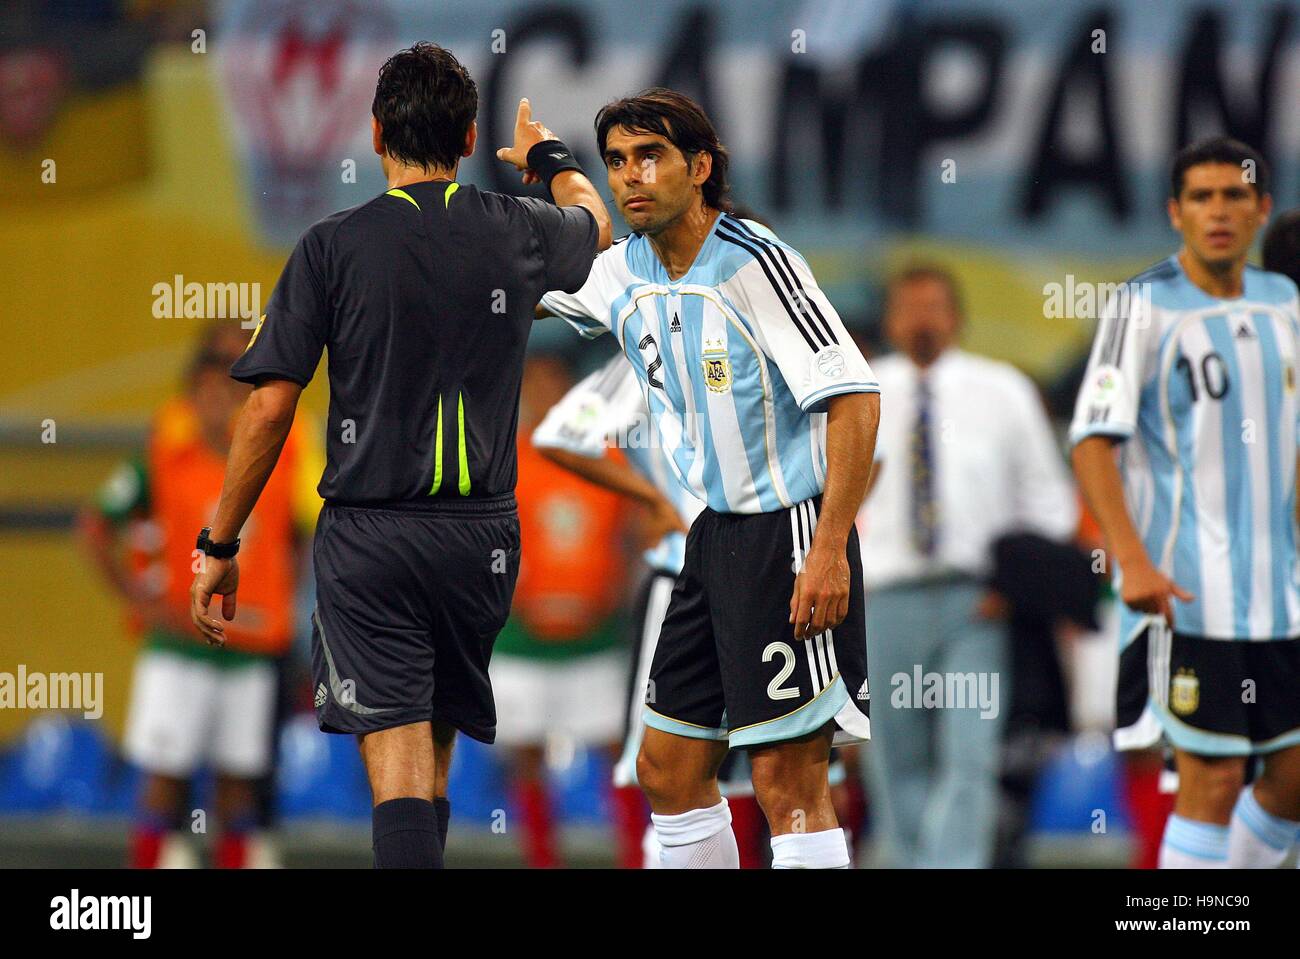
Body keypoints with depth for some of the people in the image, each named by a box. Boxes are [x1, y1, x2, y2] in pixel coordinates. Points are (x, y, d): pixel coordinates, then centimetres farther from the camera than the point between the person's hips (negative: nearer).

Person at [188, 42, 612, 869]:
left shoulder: (333, 248, -6)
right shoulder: (517, 234, 4)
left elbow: (269, 407, -7)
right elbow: (595, 224, 30)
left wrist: (219, 546, 1)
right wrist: (548, 156, 52)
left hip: (368, 535, -3)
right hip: (482, 532, 3)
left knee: (398, 763, -11)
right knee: (434, 748, 19)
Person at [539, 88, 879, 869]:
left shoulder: (755, 262, -15)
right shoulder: (626, 271, 8)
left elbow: (855, 396, -20)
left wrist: (829, 548, -26)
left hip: (790, 534, -9)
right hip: (714, 535, 9)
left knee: (788, 785, -11)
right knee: (669, 769, 11)